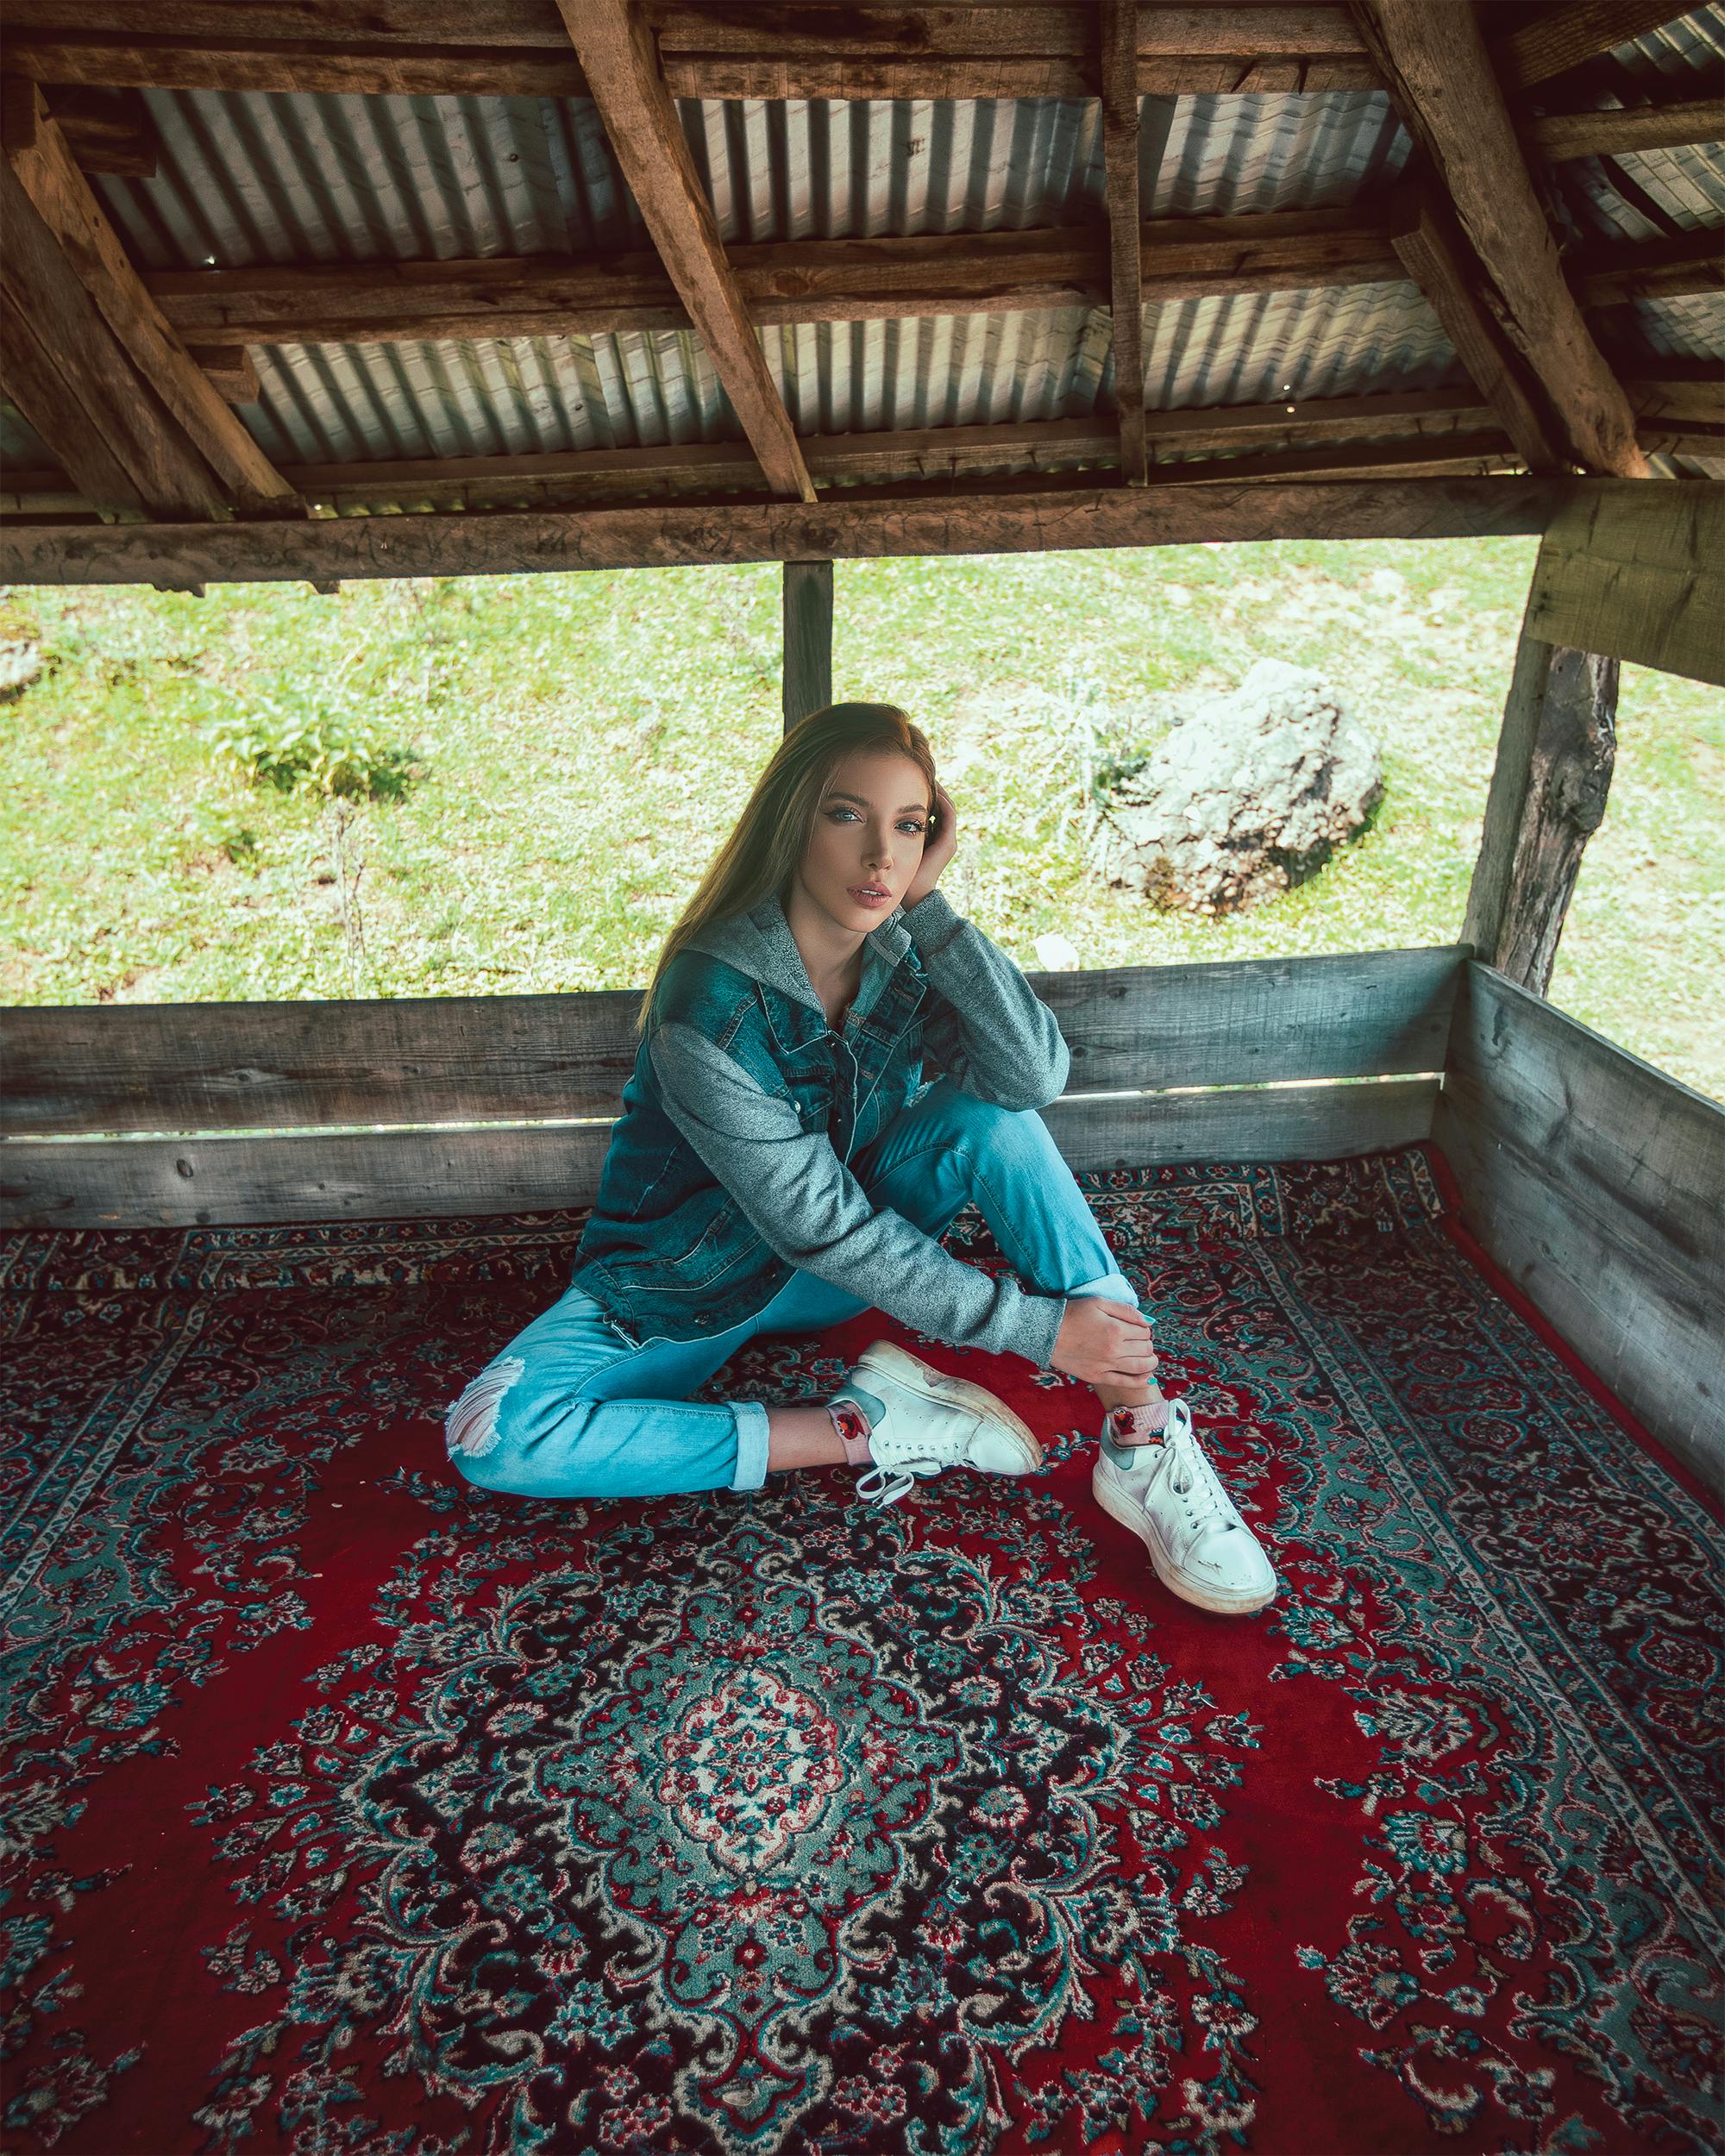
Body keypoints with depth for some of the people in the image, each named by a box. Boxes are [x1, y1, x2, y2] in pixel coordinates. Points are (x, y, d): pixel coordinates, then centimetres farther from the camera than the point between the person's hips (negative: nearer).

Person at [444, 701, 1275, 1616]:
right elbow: (821, 1227, -27)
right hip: (697, 1281, -3)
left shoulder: (904, 951, -11)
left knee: (991, 1113, -22)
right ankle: (867, 1432, -23)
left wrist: (927, 900, -31)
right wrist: (1035, 1327, -27)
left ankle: (1140, 1438, -23)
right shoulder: (709, 1001, -29)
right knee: (494, 1437, -28)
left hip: (857, 1252, 4)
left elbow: (1035, 1075, -28)